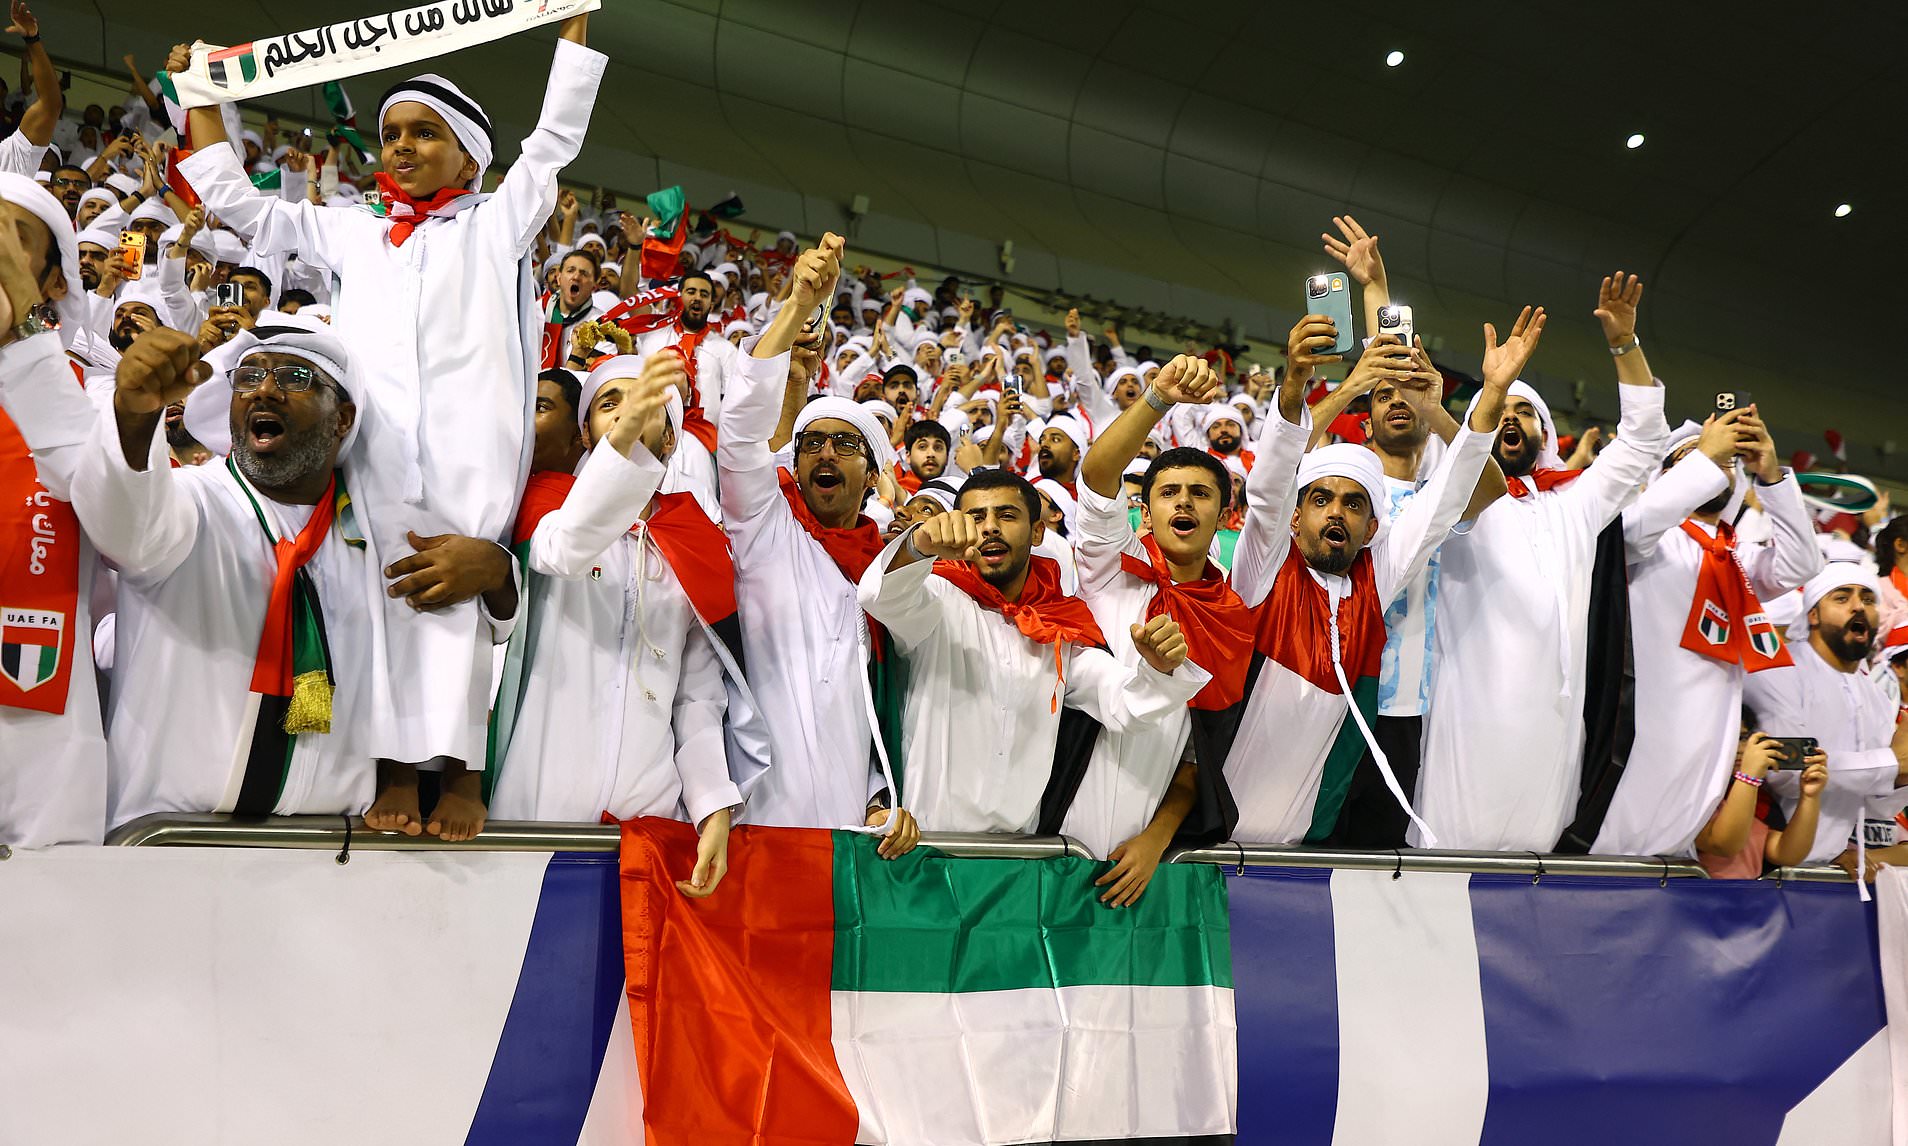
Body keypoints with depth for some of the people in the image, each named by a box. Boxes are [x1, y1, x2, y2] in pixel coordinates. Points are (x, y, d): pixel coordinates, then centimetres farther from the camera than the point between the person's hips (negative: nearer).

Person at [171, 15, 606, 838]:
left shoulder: (495, 223, 20)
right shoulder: (352, 233, 28)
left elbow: (556, 136, 16)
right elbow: (235, 203, 33)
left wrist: (574, 20, 15)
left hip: (470, 445, -3)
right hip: (374, 445, 3)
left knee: (459, 588, -12)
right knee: (386, 587, -8)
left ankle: (459, 766, -12)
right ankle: (395, 763, -8)